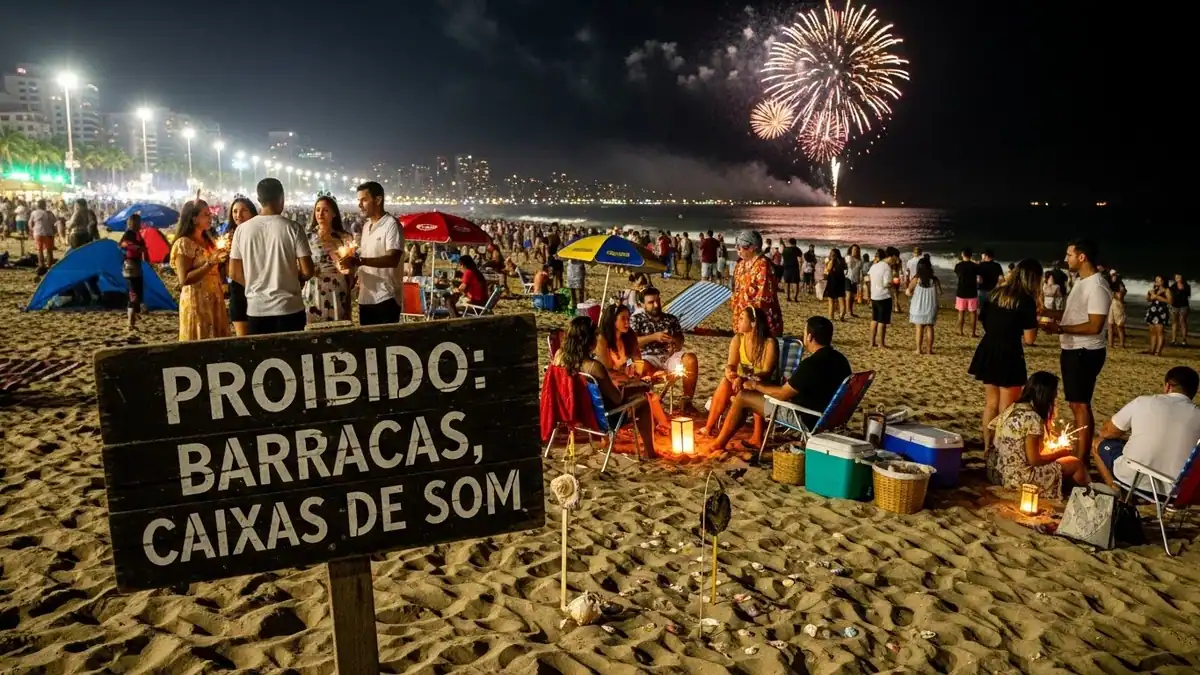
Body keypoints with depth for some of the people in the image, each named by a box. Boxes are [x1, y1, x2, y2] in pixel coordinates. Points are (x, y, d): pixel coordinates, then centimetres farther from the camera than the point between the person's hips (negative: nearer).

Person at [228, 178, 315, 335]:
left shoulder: (242, 229, 0)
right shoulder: (292, 227, -8)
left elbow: (234, 273, 4)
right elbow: (308, 271, -9)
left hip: (256, 310, 2)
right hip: (289, 309, -2)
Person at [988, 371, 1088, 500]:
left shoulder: (1013, 407, 3)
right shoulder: (1033, 418, -21)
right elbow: (1034, 460, -17)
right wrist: (1059, 452, -1)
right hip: (1016, 477, -8)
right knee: (1076, 464, 7)